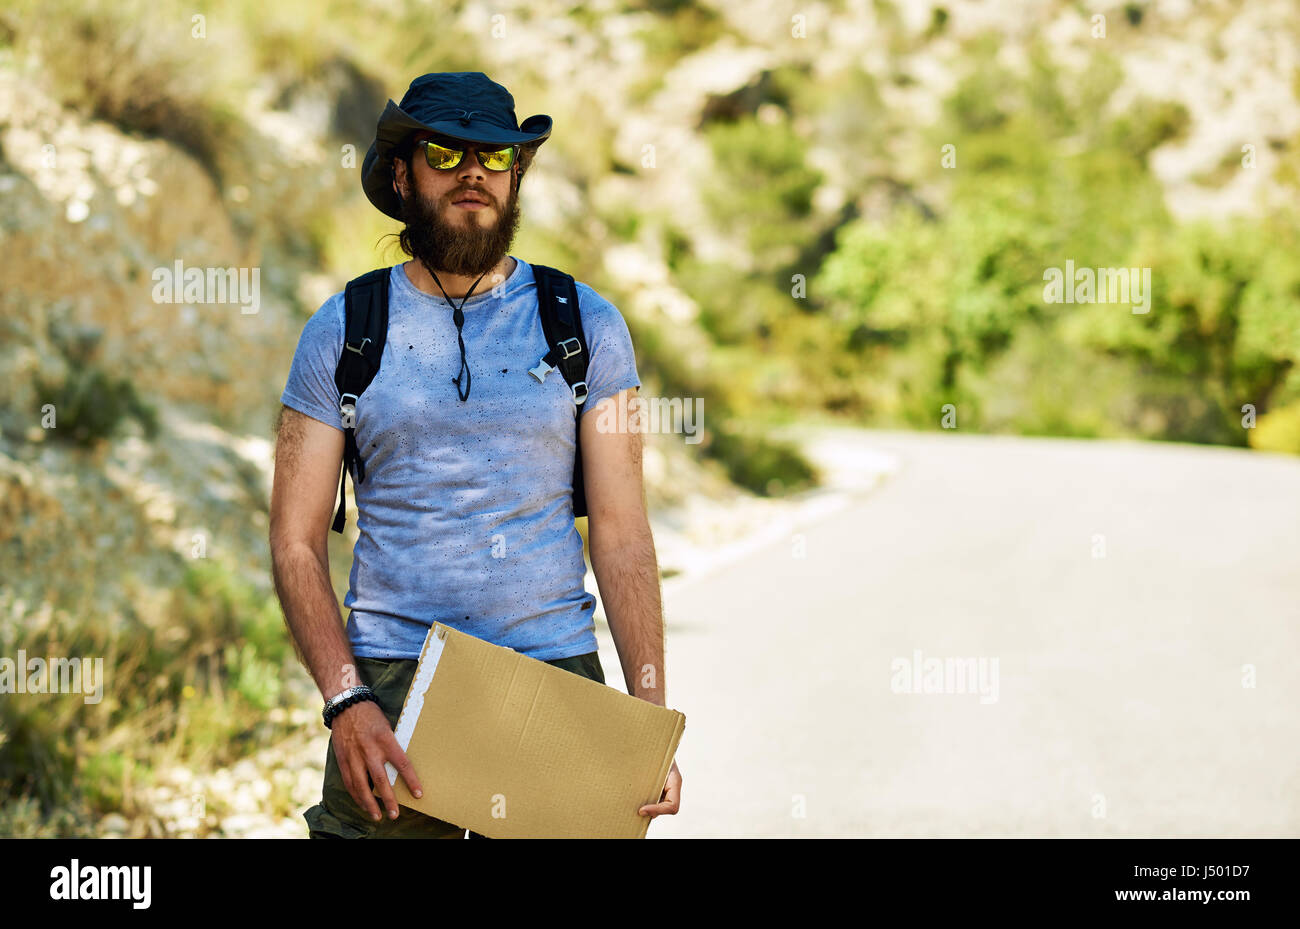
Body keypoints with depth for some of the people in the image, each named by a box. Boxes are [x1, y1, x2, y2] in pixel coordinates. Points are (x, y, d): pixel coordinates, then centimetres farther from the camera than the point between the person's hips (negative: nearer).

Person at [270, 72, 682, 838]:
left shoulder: (586, 325, 5)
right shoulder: (344, 331, 5)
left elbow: (622, 534, 1)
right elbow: (296, 542, 1)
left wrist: (652, 718, -9)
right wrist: (347, 701, -14)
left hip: (554, 668, 0)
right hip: (389, 680, 0)